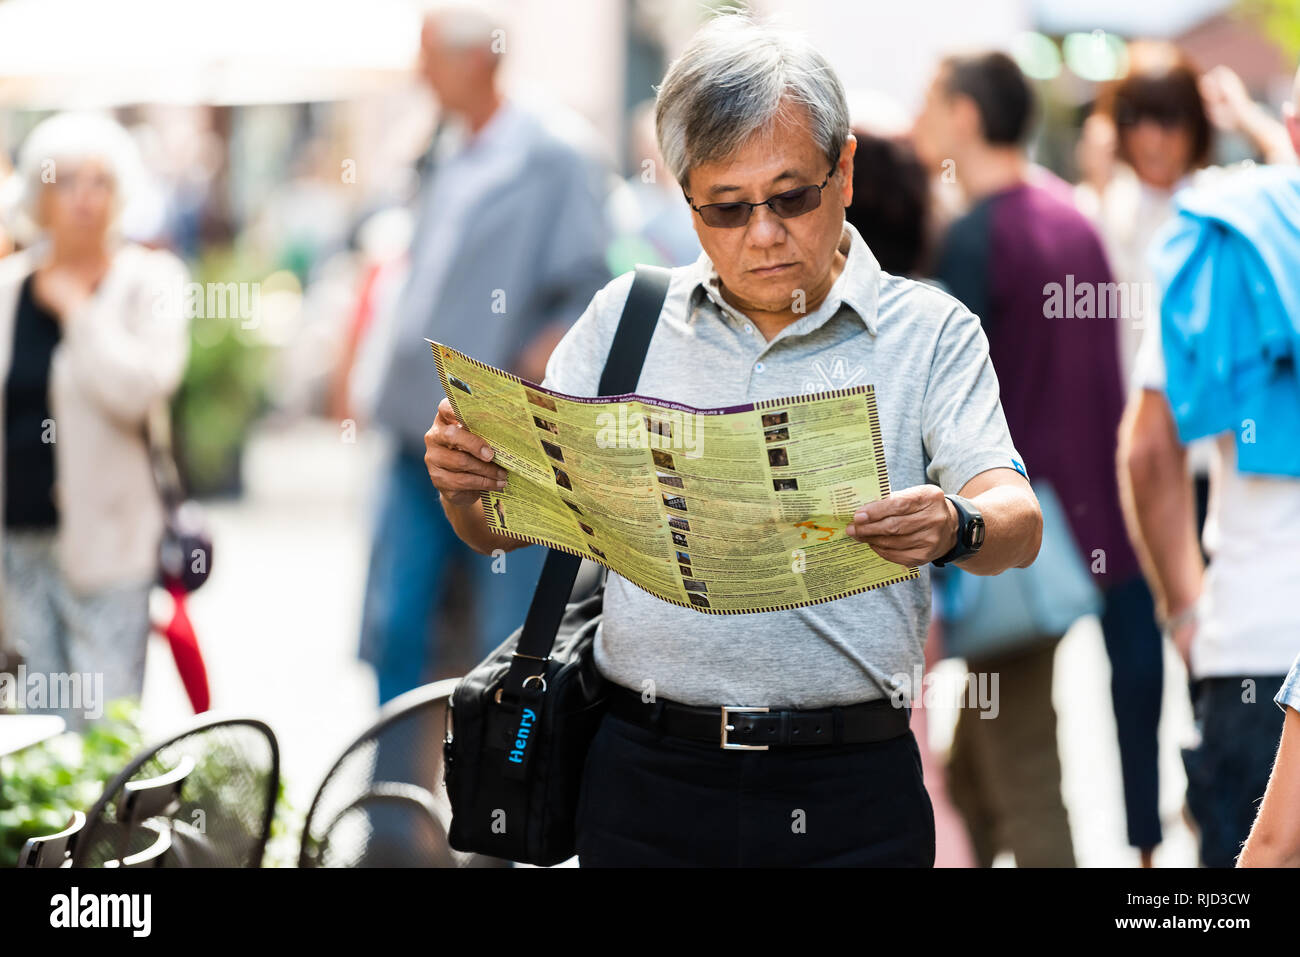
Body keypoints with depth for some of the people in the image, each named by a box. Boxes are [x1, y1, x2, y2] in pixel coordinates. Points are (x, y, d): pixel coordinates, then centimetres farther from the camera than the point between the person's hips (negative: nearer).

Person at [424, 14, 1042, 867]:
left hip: (849, 797, -2)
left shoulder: (930, 332, 3)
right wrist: (463, 480, -14)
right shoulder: (626, 318, 10)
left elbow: (1017, 525, -9)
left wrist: (956, 528, -33)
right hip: (647, 781, 2)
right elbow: (508, 523, 10)